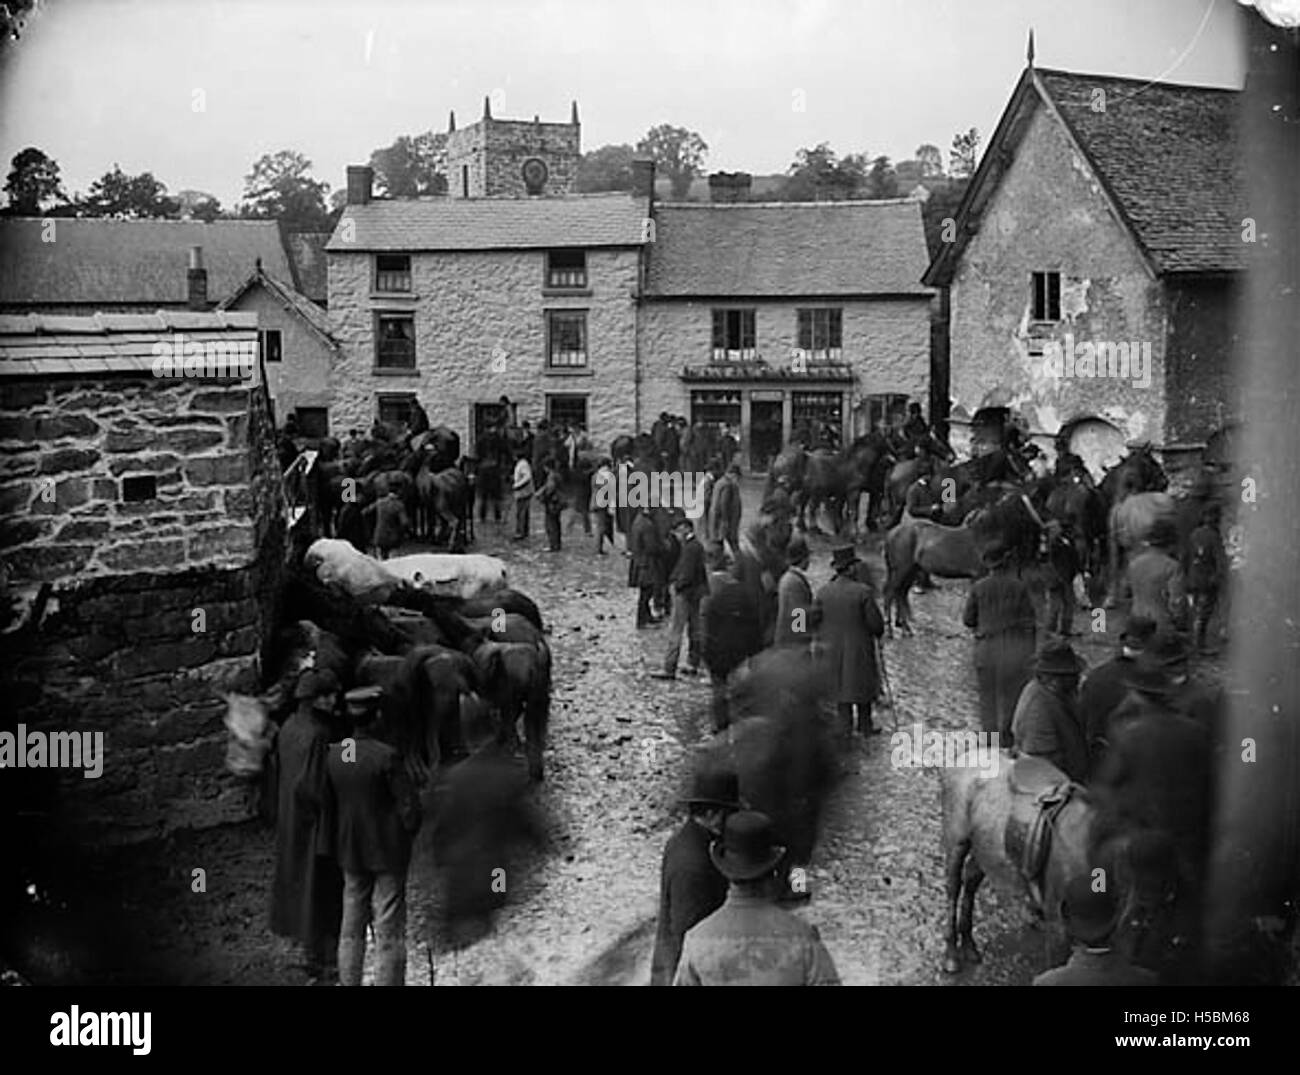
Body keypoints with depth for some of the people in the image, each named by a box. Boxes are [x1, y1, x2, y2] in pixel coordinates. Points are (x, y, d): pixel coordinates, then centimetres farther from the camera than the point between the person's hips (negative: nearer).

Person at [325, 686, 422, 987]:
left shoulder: (333, 755, -6)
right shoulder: (386, 756, -21)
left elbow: (327, 803, 3)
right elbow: (409, 805, -17)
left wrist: (341, 839, 15)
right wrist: (407, 834, 2)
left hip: (350, 852, 5)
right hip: (388, 852, -5)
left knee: (351, 930, 17)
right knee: (389, 933, 5)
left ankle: (348, 982, 25)